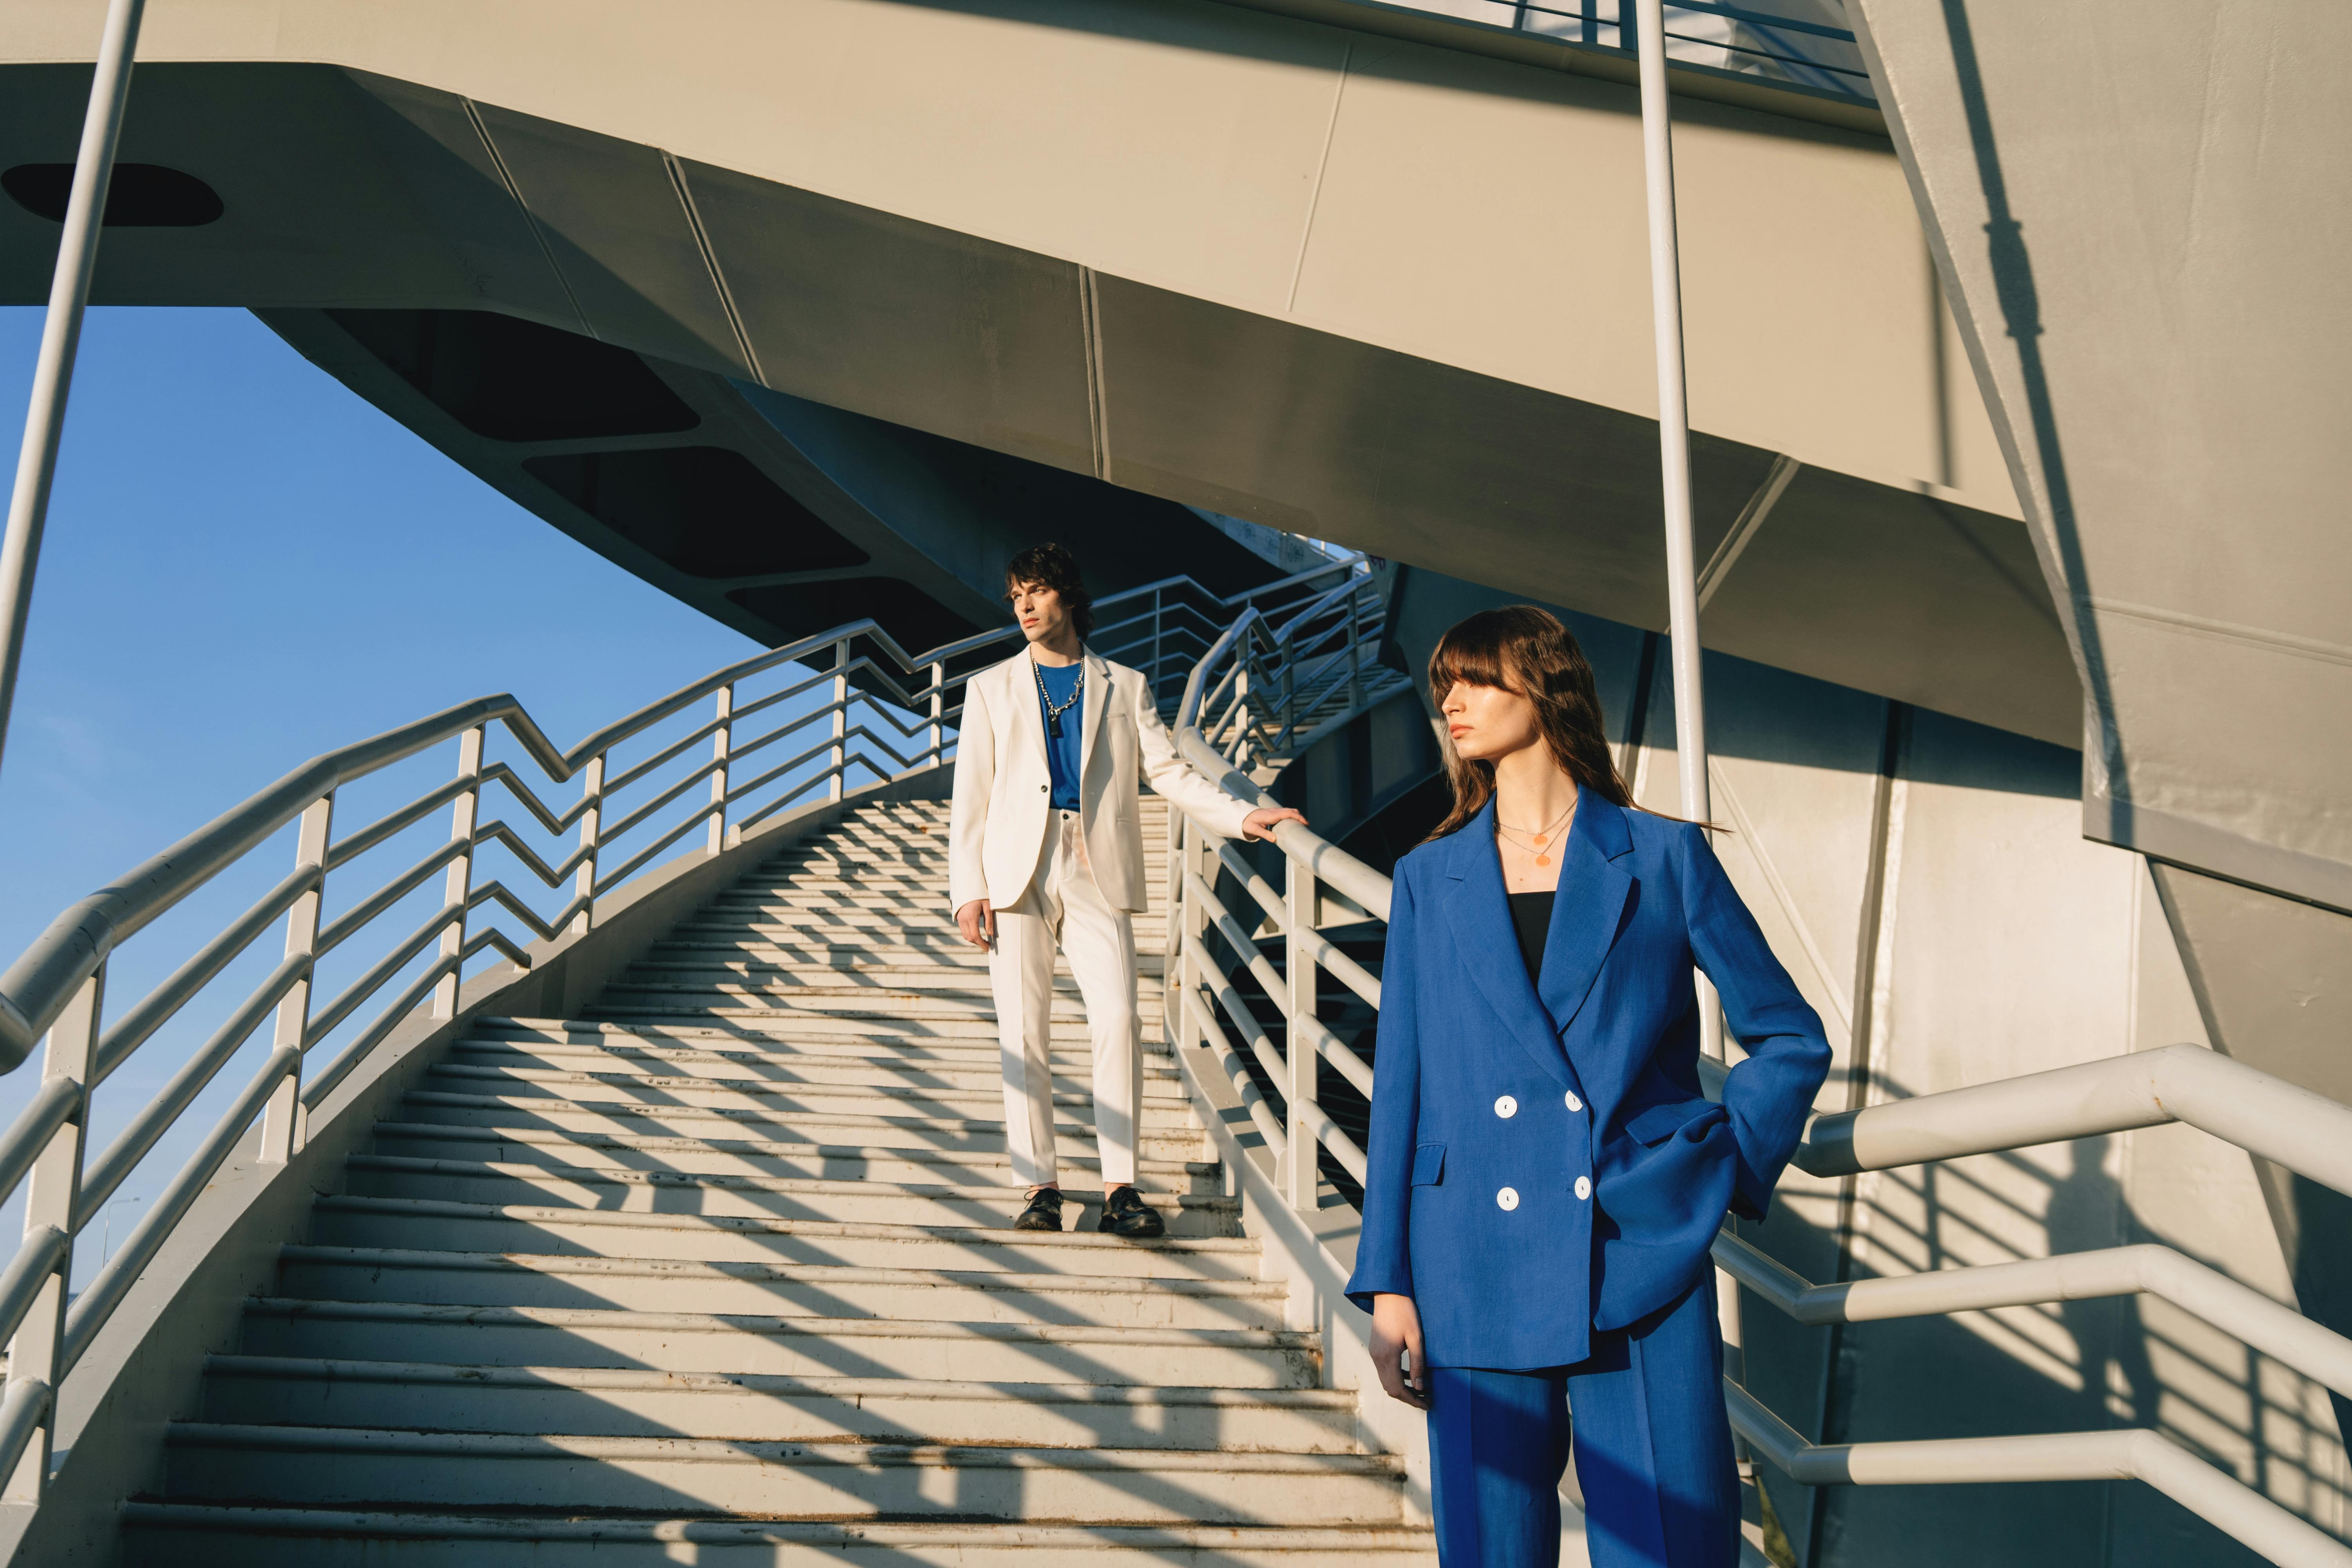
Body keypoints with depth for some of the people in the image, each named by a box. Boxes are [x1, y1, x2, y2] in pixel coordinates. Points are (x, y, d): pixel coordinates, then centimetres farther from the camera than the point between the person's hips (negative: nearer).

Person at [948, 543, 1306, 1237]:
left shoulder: (1124, 686, 15)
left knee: (1118, 1019, -12)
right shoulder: (991, 688, 16)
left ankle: (1120, 1187, -8)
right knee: (1024, 1030, -3)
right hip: (1018, 873, 1)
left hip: (1098, 874, 0)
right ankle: (1040, 1185, 4)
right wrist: (967, 887, 0)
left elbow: (1169, 771, 9)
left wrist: (1241, 816, -7)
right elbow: (970, 796, 11)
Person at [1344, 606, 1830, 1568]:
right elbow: (1399, 1085, 9)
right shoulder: (1430, 880, 11)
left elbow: (1790, 1038, 12)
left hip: (1644, 1271, -1)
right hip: (1478, 1275, 2)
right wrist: (1387, 1283, 4)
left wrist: (1722, 1167, -2)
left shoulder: (1664, 858, 5)